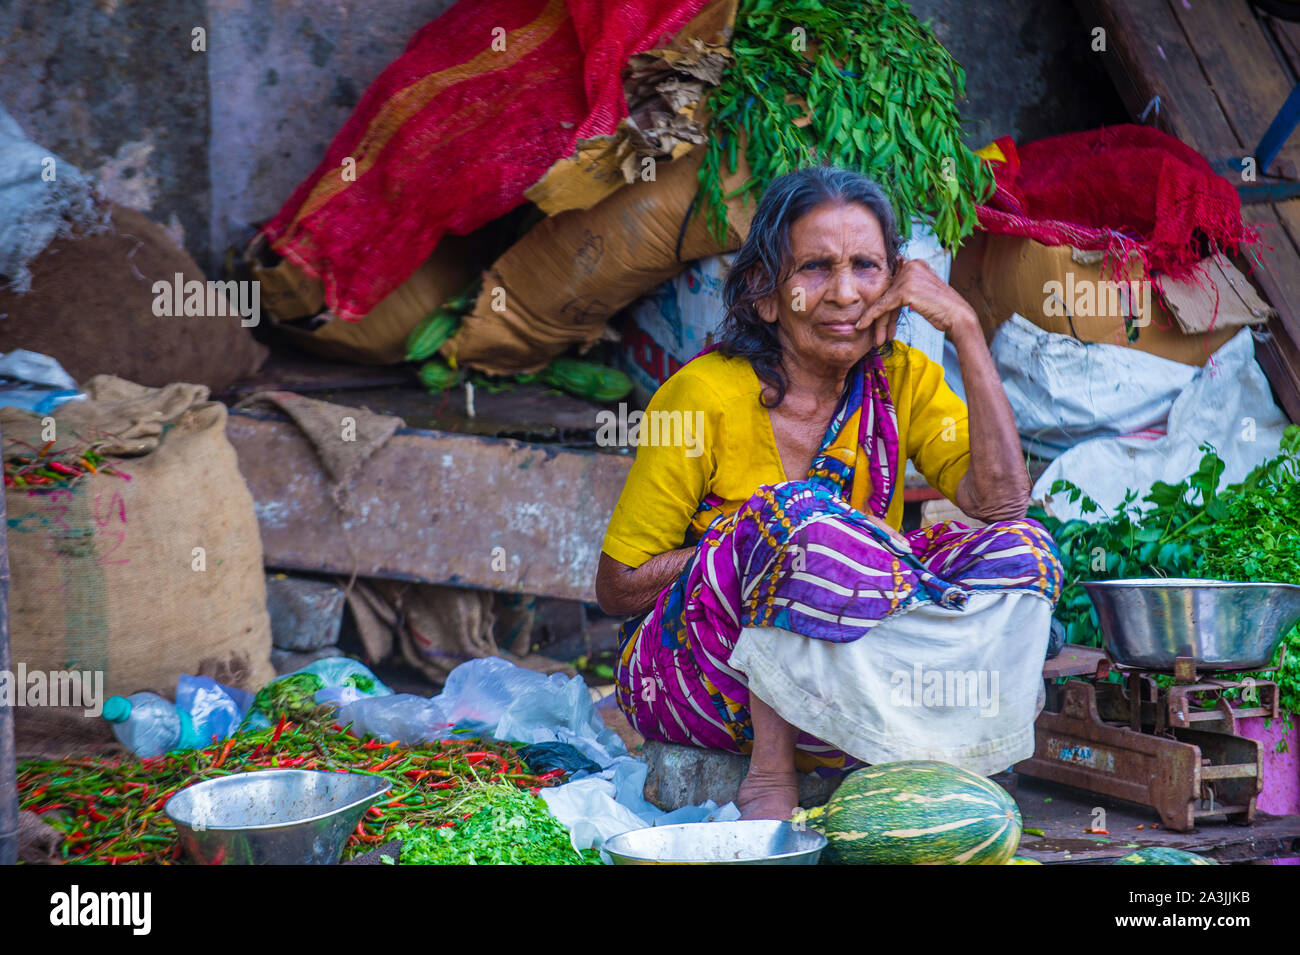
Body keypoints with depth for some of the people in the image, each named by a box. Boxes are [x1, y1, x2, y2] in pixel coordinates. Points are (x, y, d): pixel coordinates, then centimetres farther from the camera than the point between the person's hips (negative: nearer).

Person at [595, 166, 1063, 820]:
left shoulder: (903, 381, 1)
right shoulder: (705, 395, -12)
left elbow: (1002, 502, -16)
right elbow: (617, 587, -9)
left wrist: (965, 327, -16)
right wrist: (772, 539, -19)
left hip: (846, 665, 4)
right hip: (692, 679, -4)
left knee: (1023, 549, -15)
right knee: (796, 512, -31)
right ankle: (769, 776, -24)